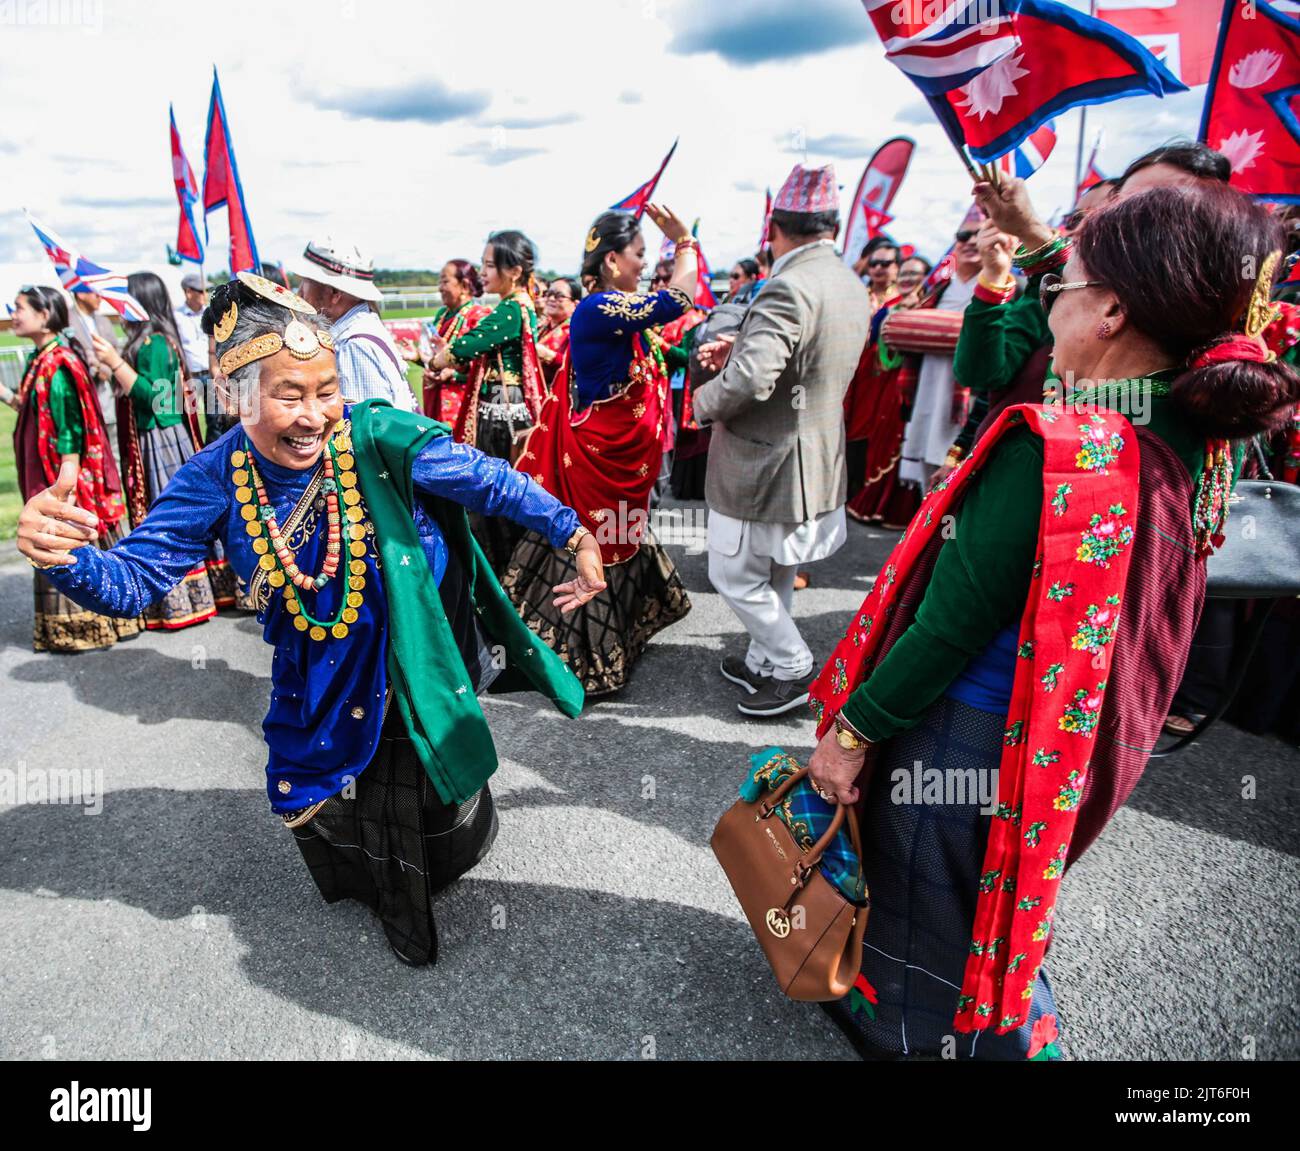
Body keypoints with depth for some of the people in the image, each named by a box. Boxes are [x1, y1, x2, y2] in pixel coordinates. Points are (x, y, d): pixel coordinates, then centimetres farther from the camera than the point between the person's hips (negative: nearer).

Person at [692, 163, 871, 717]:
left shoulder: (788, 289, -24)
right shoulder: (851, 286, 7)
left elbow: (748, 380, -35)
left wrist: (702, 402, -14)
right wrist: (736, 348, 9)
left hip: (765, 462, -10)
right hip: (816, 457, 10)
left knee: (734, 575, 6)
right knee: (774, 574, 22)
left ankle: (793, 667, 17)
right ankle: (766, 661, 37)